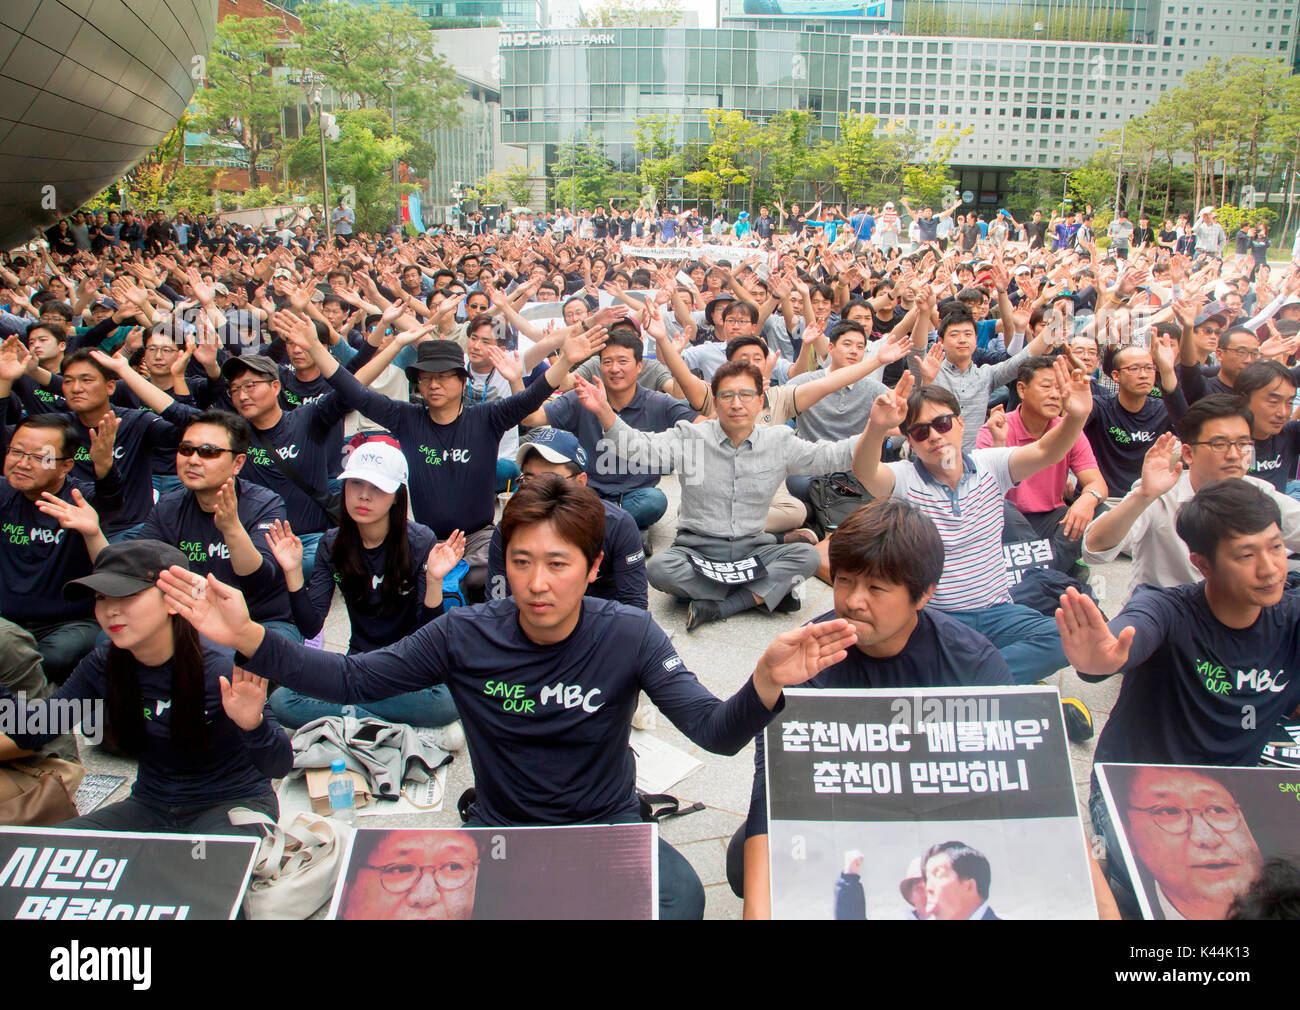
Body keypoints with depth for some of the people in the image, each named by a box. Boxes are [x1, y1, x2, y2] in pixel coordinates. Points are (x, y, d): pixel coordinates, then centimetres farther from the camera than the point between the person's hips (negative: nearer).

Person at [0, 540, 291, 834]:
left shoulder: (220, 670, -23)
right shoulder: (102, 666, -5)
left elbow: (279, 767, -23)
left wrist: (253, 724, -44)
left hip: (233, 804, -6)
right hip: (151, 807, 6)